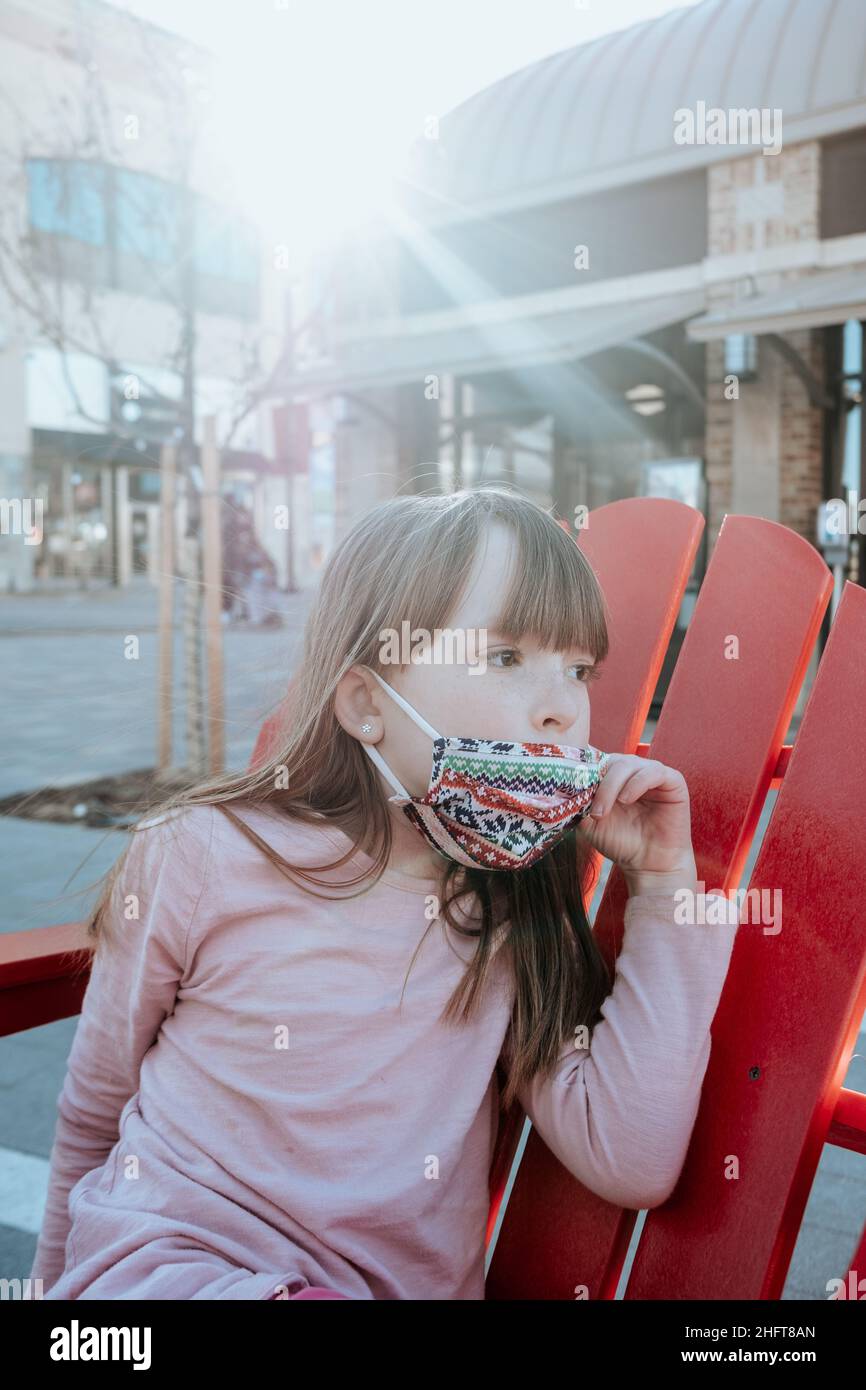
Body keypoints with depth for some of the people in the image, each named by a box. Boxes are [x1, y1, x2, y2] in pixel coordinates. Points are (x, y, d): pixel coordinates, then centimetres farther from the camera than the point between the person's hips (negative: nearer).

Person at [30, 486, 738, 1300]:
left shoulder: (516, 919, 0)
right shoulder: (203, 856, -10)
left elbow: (632, 1168, -10)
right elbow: (94, 1118, 5)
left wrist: (662, 882, -10)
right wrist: (58, 1279, 18)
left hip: (411, 1283, 5)